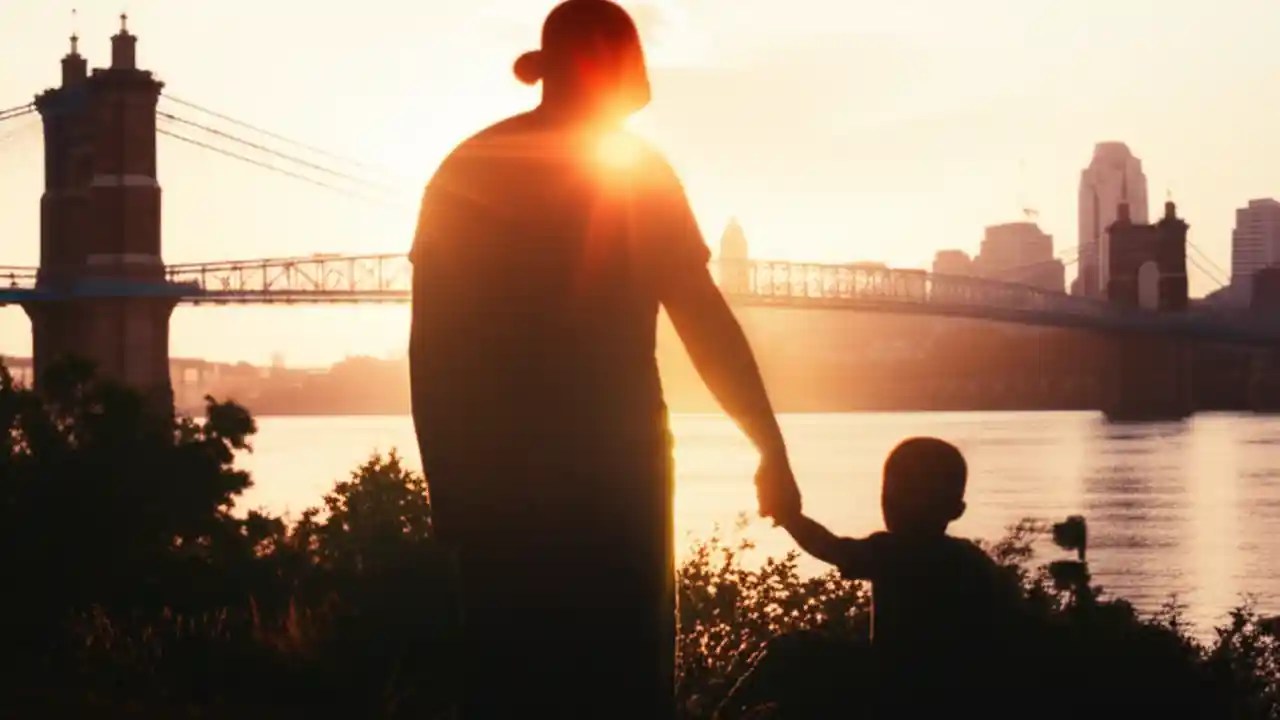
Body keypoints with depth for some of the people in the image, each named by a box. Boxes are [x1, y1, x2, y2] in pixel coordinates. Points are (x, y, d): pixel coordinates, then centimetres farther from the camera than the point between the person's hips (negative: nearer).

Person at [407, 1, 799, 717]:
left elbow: (431, 347, 6)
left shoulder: (465, 172, 9)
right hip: (607, 469, -4)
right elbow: (705, 319, -5)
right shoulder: (636, 167, -1)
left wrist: (448, 480, 11)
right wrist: (772, 450, 0)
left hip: (492, 472, 4)